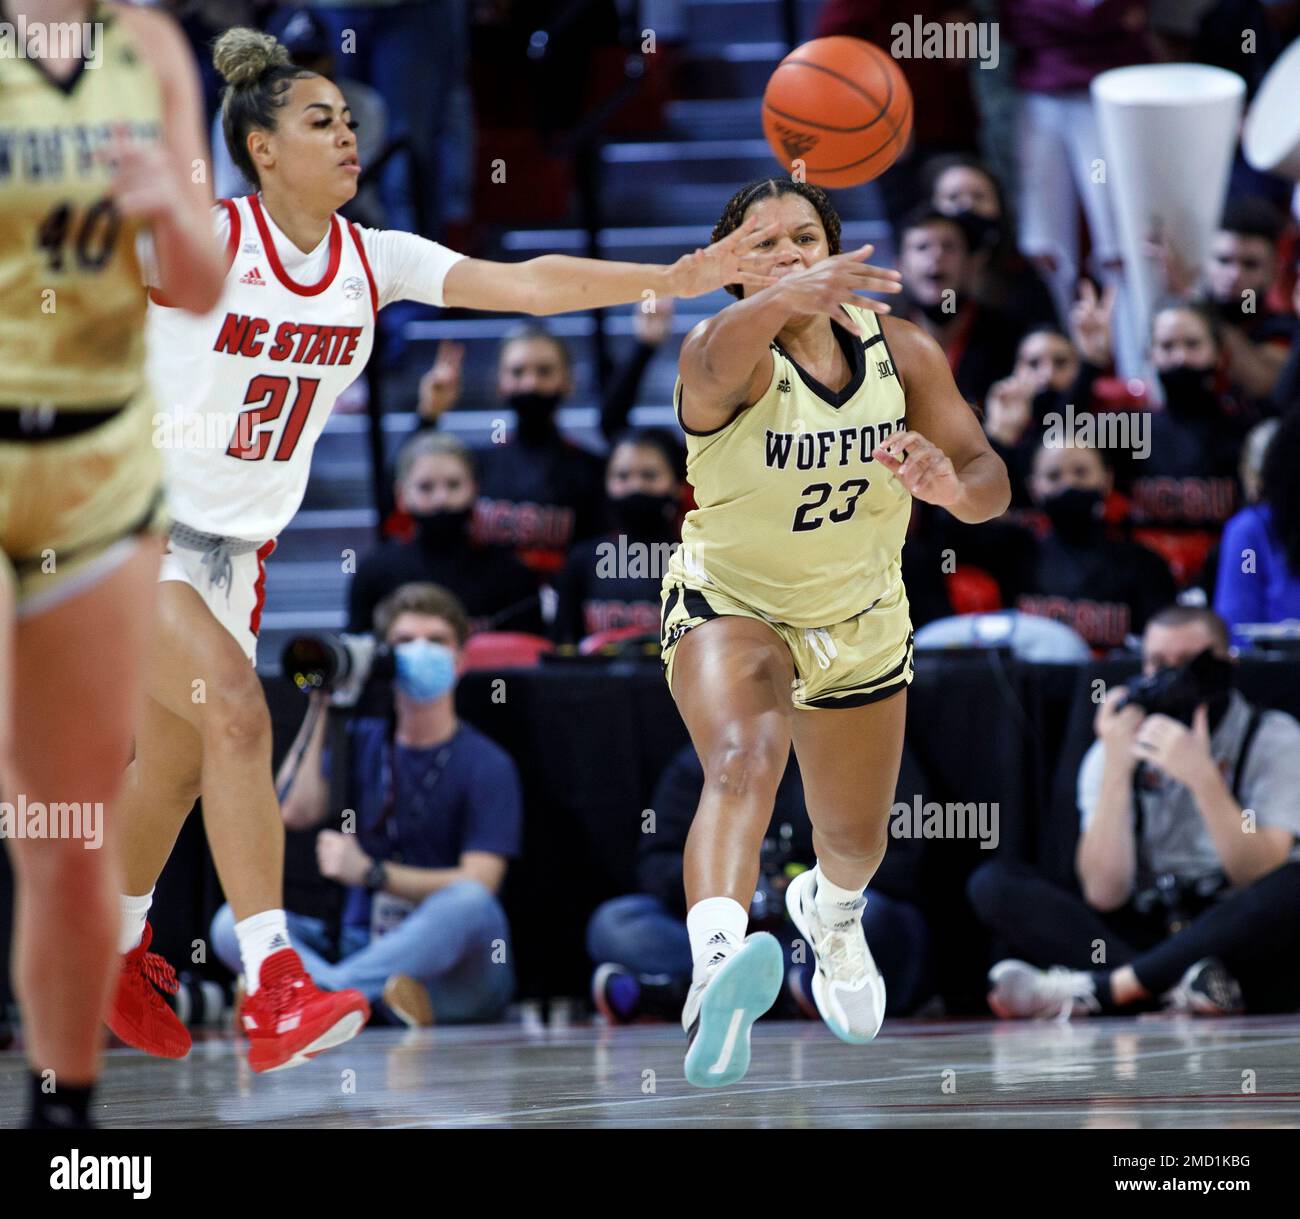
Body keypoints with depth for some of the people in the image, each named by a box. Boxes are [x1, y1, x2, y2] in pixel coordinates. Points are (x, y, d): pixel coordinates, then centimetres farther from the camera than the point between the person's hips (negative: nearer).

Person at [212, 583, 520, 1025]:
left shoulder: (485, 764, -1)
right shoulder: (361, 743, 14)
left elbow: (476, 885, -12)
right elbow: (295, 811, -3)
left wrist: (368, 872, -22)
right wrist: (319, 706, -1)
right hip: (362, 947, 4)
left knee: (467, 903, -37)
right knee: (233, 921, -20)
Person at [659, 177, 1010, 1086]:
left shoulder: (903, 353, -11)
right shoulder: (729, 356, -24)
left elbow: (990, 479, -13)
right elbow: (719, 361, -50)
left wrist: (954, 486, -39)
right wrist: (786, 300, -72)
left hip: (863, 619, 5)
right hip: (732, 608, -5)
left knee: (856, 837, 21)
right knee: (743, 764, -36)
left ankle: (831, 911, 59)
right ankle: (717, 963, -58)